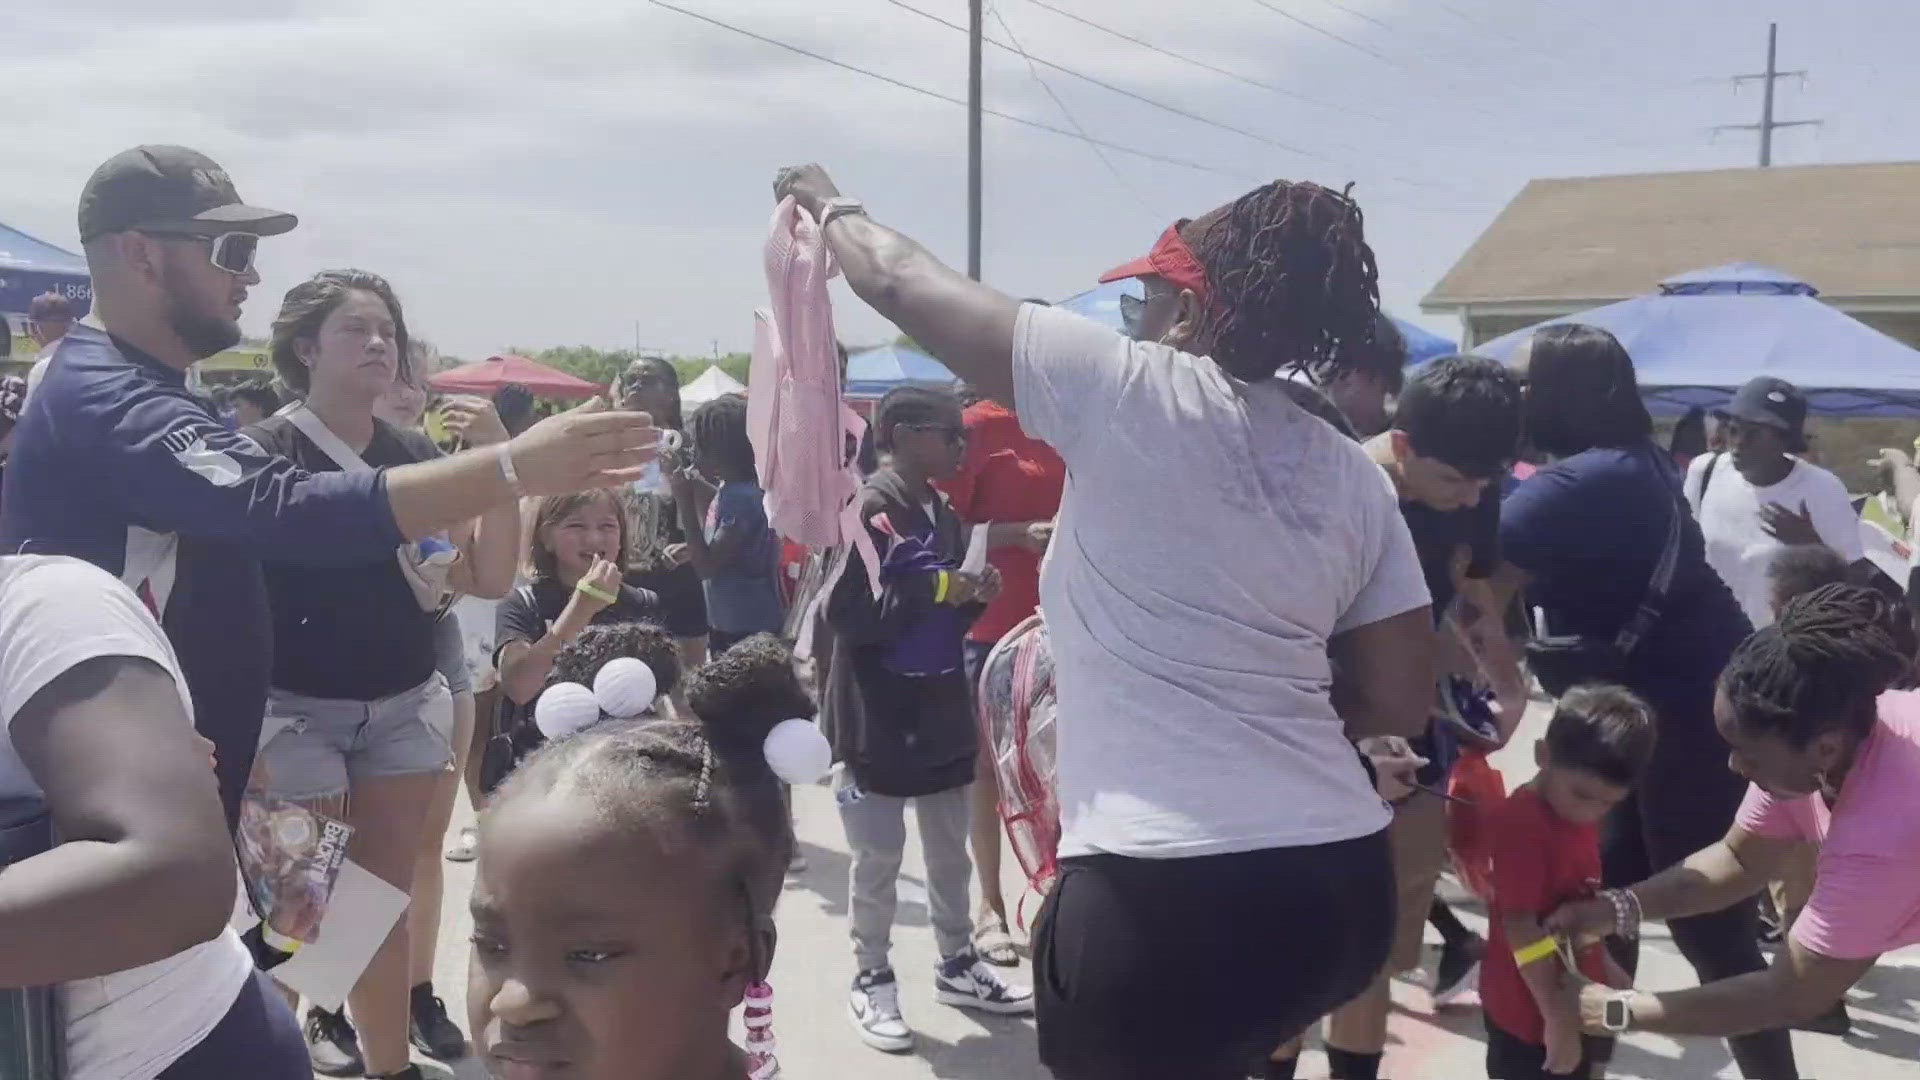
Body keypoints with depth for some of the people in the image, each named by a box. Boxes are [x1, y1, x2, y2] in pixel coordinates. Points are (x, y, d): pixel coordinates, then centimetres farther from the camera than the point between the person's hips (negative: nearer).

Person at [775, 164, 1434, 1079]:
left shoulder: (1131, 394, -7)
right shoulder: (1353, 478, 8)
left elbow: (899, 281, 2)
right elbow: (1400, 702, 9)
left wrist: (829, 205, 21)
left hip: (1162, 889, -6)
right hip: (1346, 881, 6)